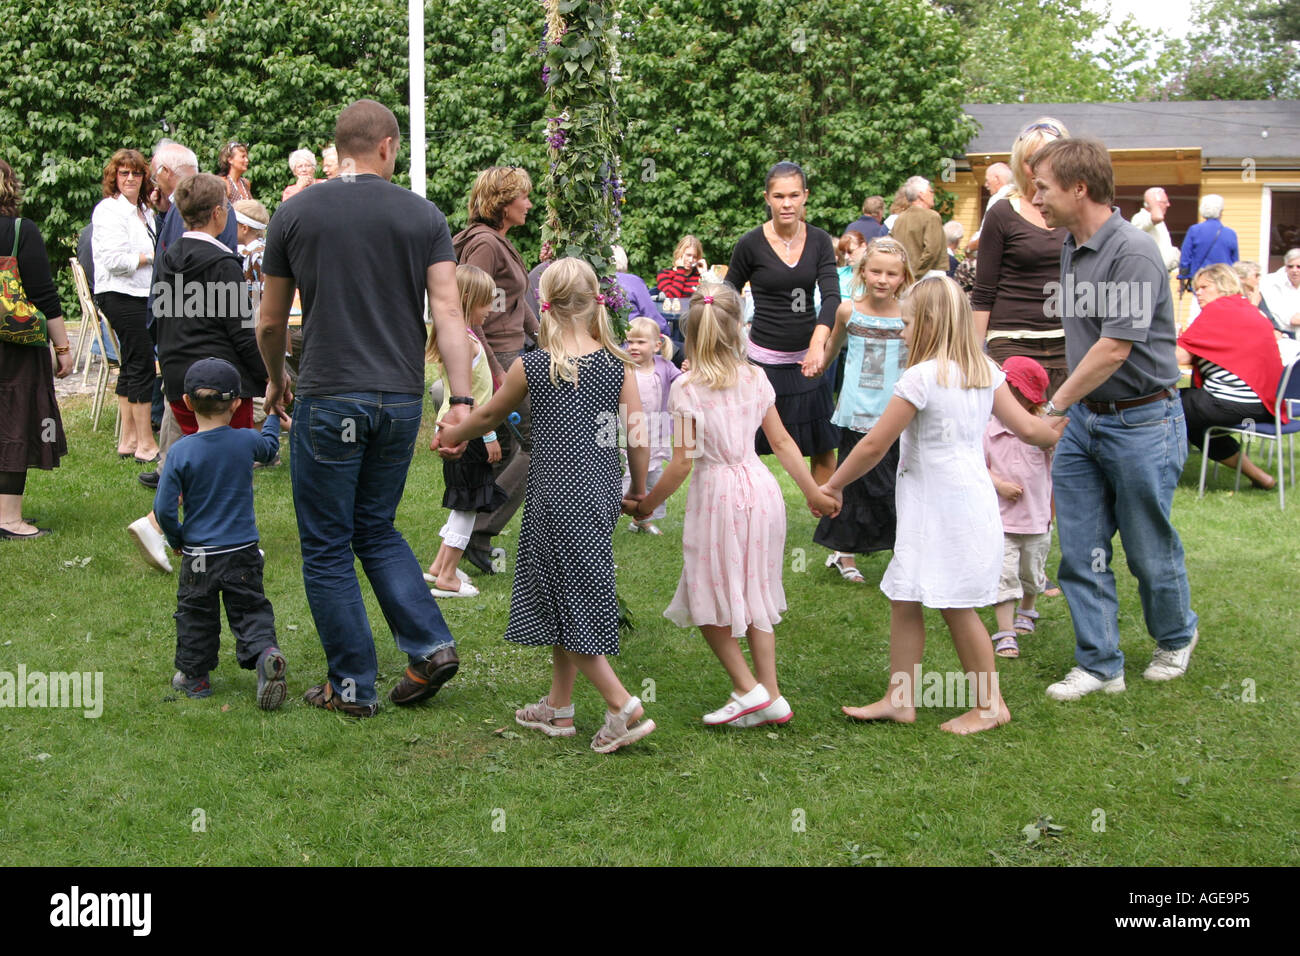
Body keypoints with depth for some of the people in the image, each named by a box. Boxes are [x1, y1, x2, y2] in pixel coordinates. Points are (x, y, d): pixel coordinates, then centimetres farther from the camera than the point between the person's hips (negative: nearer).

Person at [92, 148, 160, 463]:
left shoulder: (143, 210, 18)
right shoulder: (109, 210, -11)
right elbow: (114, 260, -20)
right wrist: (150, 256, -12)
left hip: (141, 294, 10)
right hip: (120, 296, -10)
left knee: (132, 365, 12)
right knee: (141, 364, -10)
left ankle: (129, 440, 19)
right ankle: (145, 445, -7)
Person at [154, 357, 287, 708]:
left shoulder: (181, 452, -13)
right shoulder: (246, 441, -6)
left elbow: (164, 508, -12)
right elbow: (269, 448, 20)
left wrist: (176, 538, 7)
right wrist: (273, 419, 40)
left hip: (198, 554, -1)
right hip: (243, 551, 1)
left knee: (196, 614, 14)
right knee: (250, 610, 7)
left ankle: (194, 676, 23)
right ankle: (265, 653, -19)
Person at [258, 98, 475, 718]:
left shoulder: (295, 214, 0)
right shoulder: (423, 216, 3)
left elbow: (270, 323, 7)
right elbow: (448, 313, -7)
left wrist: (275, 381, 24)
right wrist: (461, 400, -9)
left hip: (328, 399, -3)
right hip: (400, 401, 3)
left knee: (327, 547, 7)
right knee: (376, 528, 20)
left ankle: (353, 685, 11)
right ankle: (430, 646, 7)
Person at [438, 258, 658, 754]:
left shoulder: (531, 367, -5)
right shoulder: (617, 362, 0)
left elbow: (488, 416, 11)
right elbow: (637, 431, -2)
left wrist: (453, 434, 31)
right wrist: (640, 488, 13)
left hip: (556, 497, -5)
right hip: (601, 491, 5)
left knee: (570, 605, 1)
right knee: (563, 597, 16)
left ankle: (624, 707, -6)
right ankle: (558, 707, 24)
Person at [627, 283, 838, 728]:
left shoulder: (686, 388, -12)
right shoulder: (754, 378, 3)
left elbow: (682, 464, -13)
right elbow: (782, 443, 7)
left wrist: (647, 504, 0)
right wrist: (813, 492, 17)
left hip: (716, 493, -5)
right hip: (760, 489, 5)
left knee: (709, 599, 9)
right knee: (754, 594, 14)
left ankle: (748, 688, 5)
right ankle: (771, 696, 16)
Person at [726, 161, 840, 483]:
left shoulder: (819, 241, 0)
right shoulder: (751, 245, -7)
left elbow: (832, 295, -11)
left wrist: (818, 342, -28)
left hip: (807, 358, 3)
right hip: (763, 360, -3)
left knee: (824, 448, 9)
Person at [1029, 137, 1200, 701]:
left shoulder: (1132, 253, -21)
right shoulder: (1071, 247, 6)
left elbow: (1114, 348, -23)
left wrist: (1054, 407, -16)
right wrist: (1065, 409, 11)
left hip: (1141, 421, -8)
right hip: (1085, 418, 8)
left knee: (1149, 549, 9)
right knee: (1080, 550, 6)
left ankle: (1176, 638, 34)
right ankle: (1100, 665, 16)